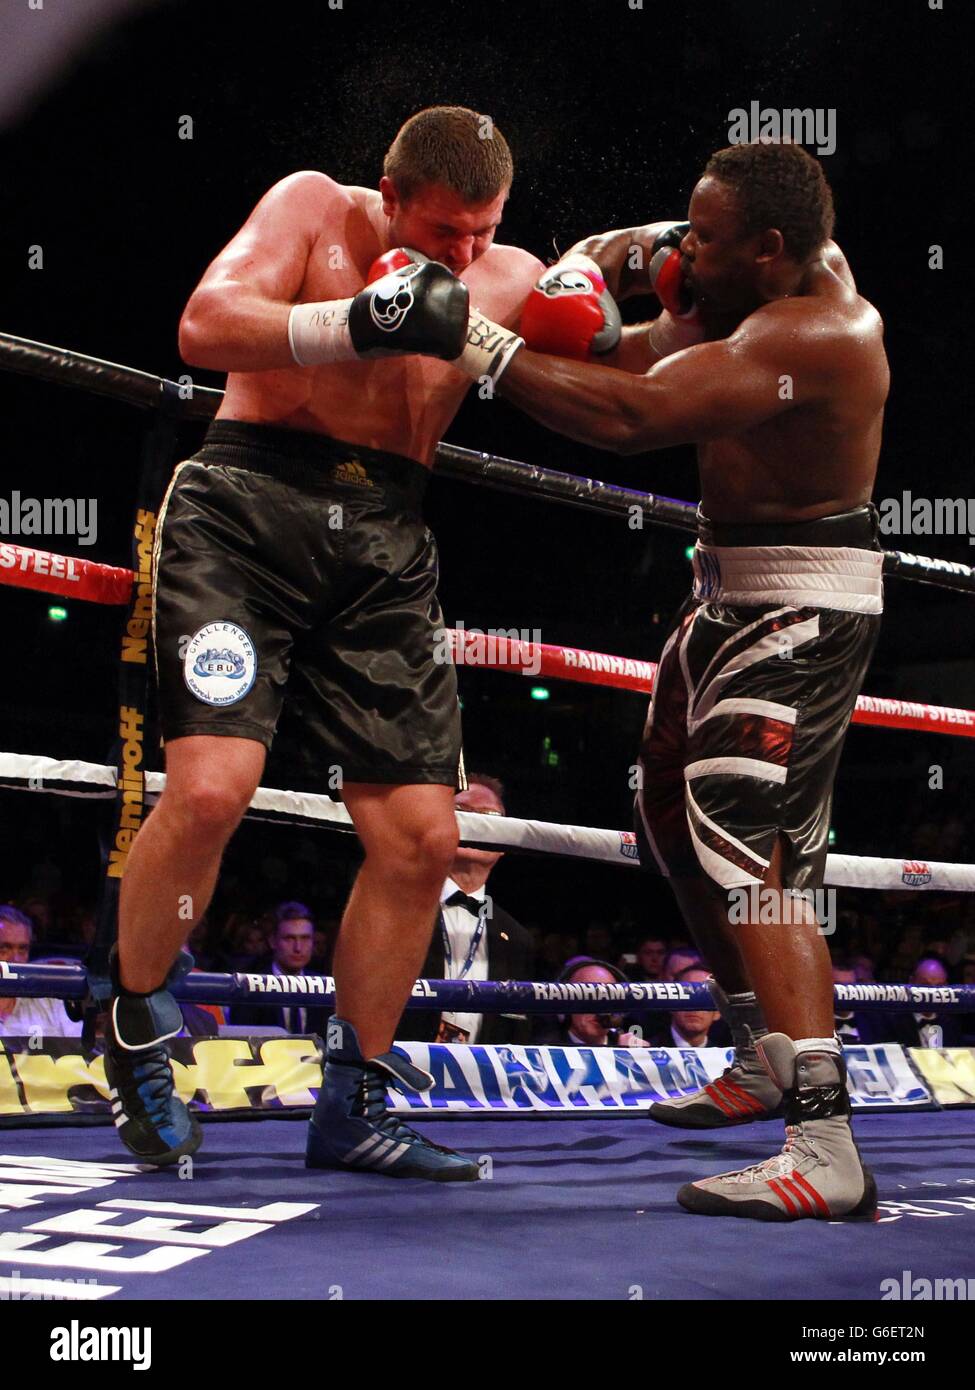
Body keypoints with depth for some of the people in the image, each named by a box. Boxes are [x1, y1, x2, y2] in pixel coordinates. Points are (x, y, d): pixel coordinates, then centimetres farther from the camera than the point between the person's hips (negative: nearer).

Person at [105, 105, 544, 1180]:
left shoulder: (510, 280, 14)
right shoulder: (313, 208, 3)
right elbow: (205, 330, -12)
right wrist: (360, 324, -23)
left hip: (385, 545, 5)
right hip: (247, 504, -4)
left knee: (421, 836, -1)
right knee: (211, 786, -21)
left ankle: (350, 1106, 16)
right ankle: (136, 1035, 6)